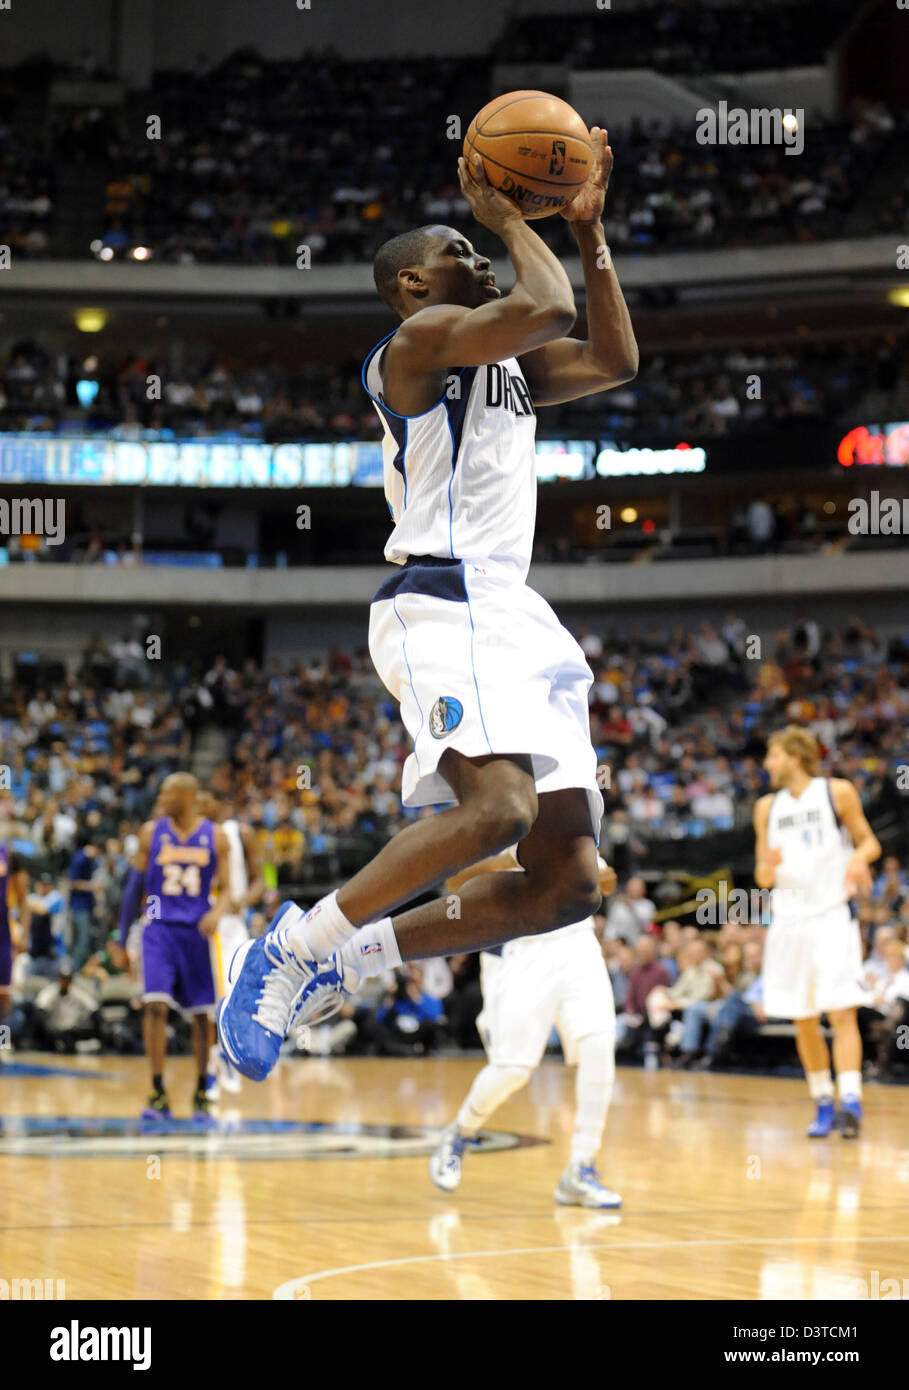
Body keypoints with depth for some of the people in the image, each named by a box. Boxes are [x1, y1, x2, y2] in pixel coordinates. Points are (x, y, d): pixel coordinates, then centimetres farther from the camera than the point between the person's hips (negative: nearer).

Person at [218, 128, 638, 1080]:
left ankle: (339, 961, 6)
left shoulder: (506, 363, 25)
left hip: (515, 614, 9)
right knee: (498, 806, -32)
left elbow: (614, 360, 24)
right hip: (442, 602, -9)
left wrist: (589, 228, 22)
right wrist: (506, 215, 2)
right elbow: (547, 308, -14)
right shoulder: (420, 338, -2)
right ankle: (290, 951, -20)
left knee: (569, 879, -1)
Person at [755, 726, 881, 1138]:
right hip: (789, 920, 5)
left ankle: (850, 1100, -20)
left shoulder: (837, 792, 1)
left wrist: (858, 858, -17)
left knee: (841, 1012, -14)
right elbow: (763, 878, 14)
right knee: (803, 1020, 5)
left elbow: (869, 841, 5)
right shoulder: (768, 807, 13)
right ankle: (823, 1103, 15)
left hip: (831, 915, -4)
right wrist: (768, 867, -10)